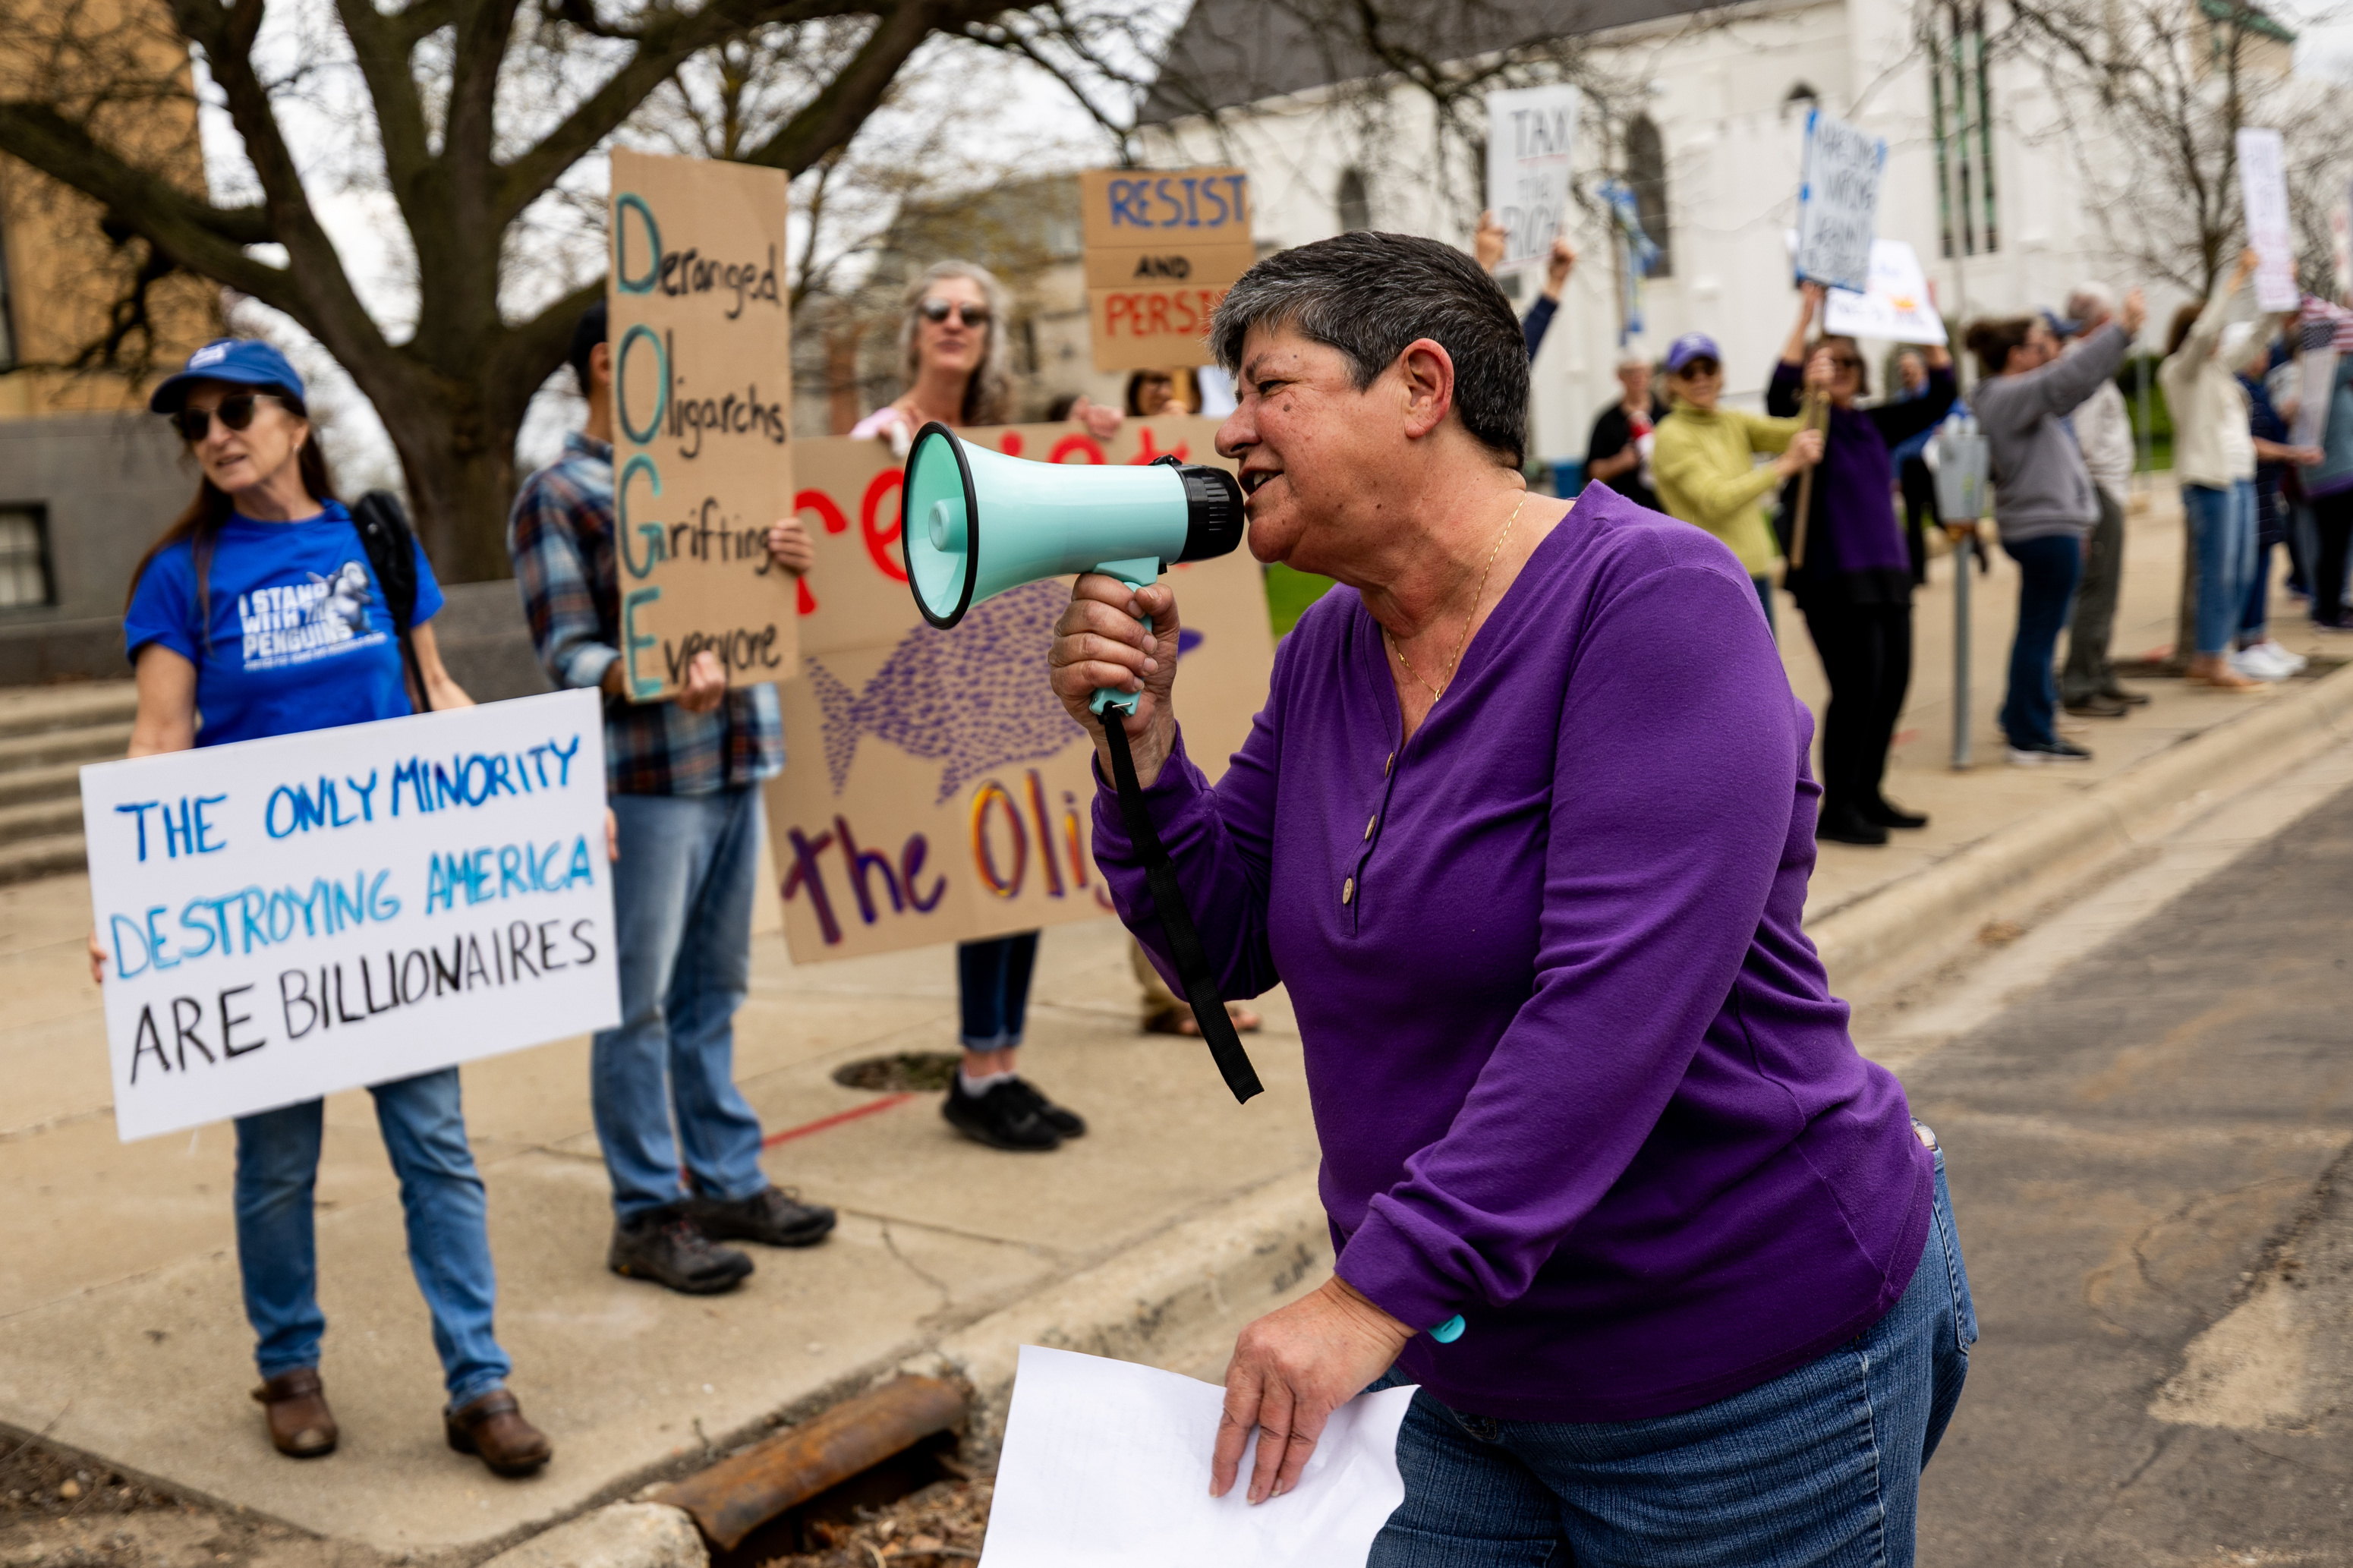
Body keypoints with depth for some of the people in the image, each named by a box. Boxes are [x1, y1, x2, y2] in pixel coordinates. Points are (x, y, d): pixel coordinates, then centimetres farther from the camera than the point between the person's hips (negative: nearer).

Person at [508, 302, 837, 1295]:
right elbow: (567, 653, -8)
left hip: (735, 763, 6)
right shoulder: (556, 497, -3)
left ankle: (728, 1181, 25)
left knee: (714, 988, 14)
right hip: (644, 779, -6)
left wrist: (788, 561, -1)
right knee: (638, 1002, 1)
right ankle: (647, 1214, 10)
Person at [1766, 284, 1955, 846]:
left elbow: (1939, 396, 11)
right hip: (1831, 578, -7)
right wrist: (1805, 316, -28)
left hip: (1887, 571, 7)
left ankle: (1867, 795, 23)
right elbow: (1779, 391, -24)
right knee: (1857, 688, -9)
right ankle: (1836, 808, 1)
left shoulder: (1874, 424, 12)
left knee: (1893, 682, 9)